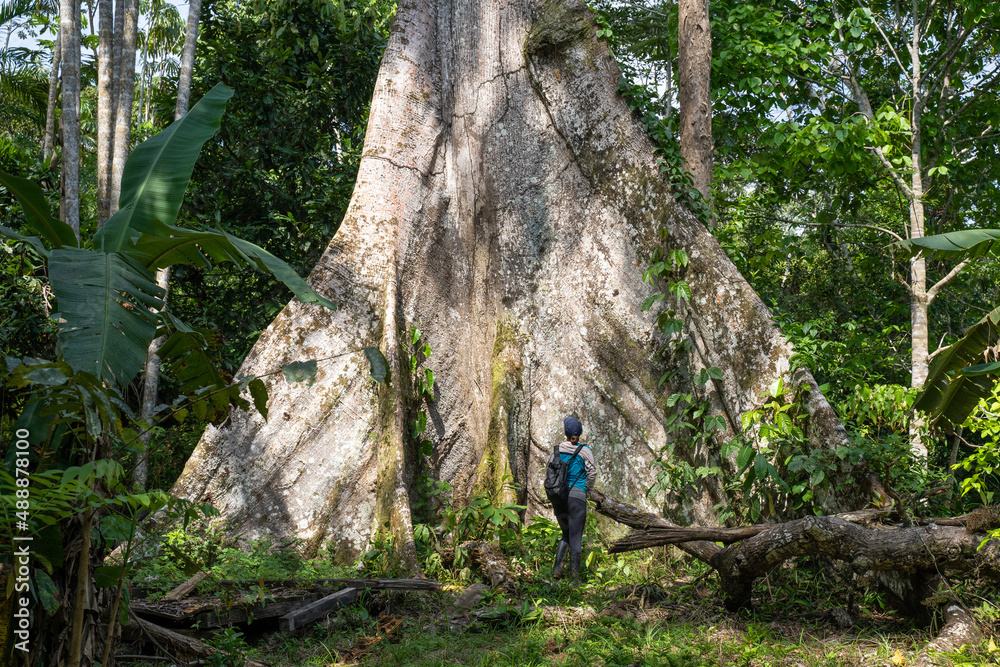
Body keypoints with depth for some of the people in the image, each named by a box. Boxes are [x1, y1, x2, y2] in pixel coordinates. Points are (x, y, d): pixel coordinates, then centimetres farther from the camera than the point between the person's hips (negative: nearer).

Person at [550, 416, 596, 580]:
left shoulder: (556, 450, 6)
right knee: (575, 537, 2)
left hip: (558, 496, 3)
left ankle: (557, 568, 4)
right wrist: (587, 489, 10)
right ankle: (574, 574, 2)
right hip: (577, 495, -3)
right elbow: (592, 472, -6)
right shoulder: (584, 451, -2)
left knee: (566, 534, 19)